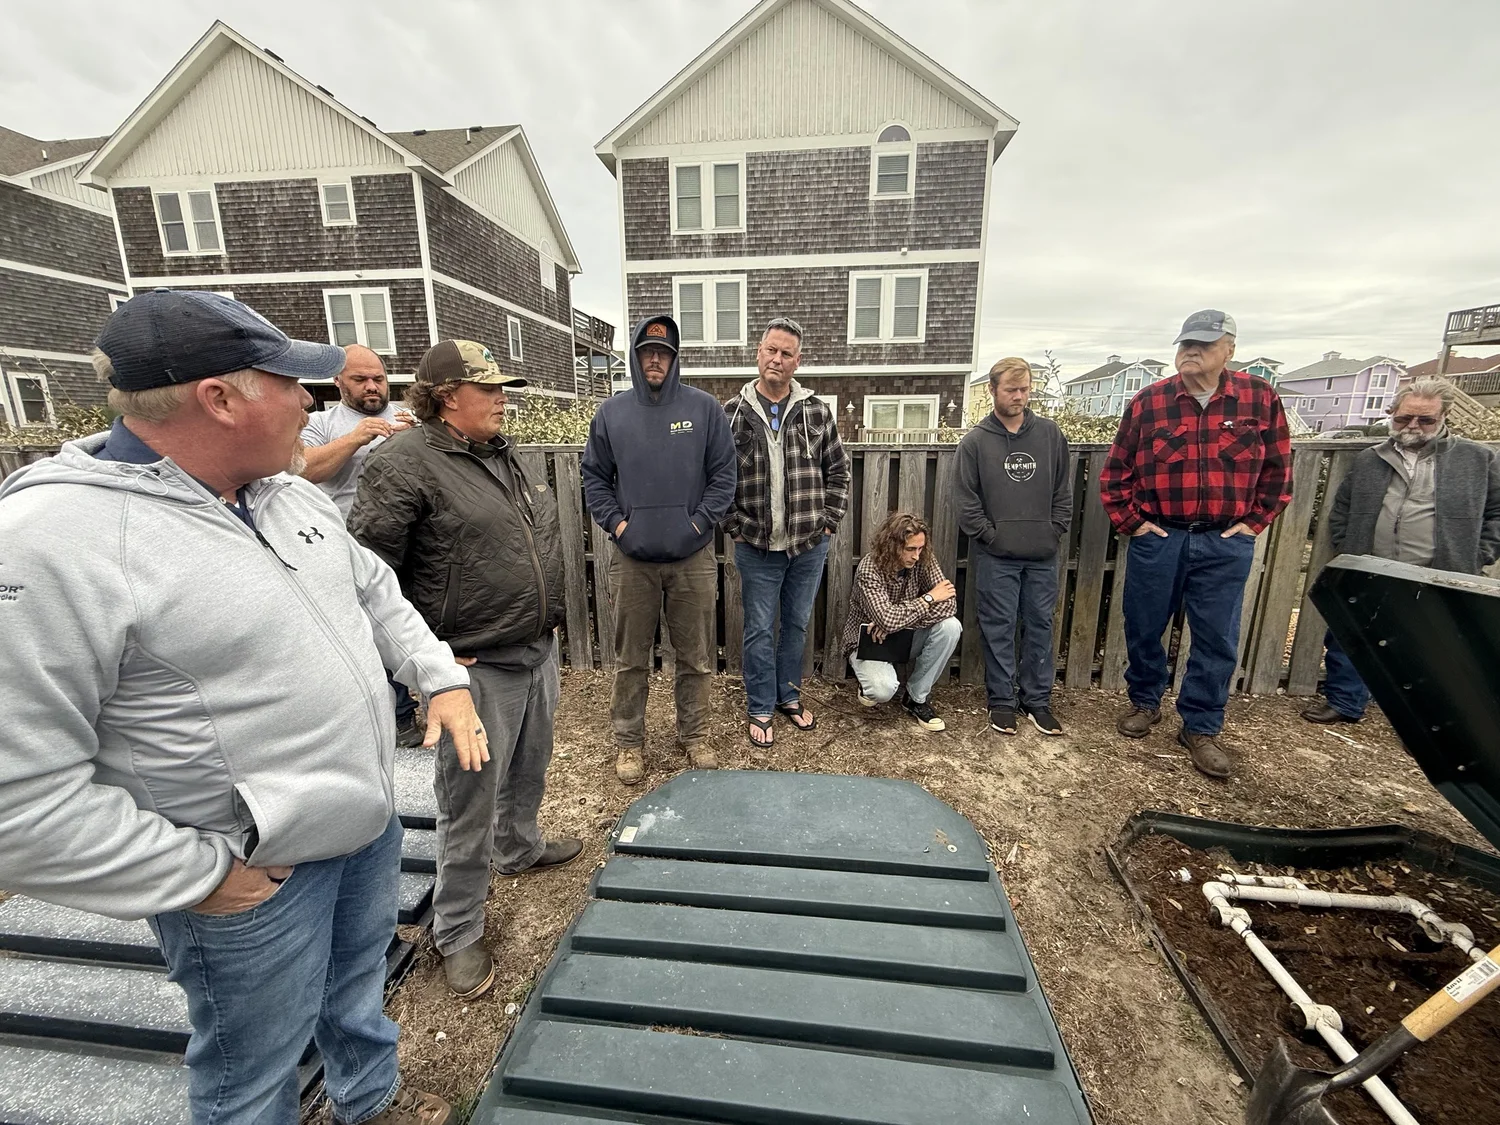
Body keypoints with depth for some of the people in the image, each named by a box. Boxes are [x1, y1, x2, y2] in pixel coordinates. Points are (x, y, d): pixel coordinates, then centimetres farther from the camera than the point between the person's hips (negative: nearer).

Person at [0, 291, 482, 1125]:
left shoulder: (290, 491, -1)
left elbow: (374, 591, 11)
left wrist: (444, 679, 2)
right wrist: (204, 878, -18)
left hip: (373, 815, 8)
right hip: (254, 874, -7)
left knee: (359, 981, 31)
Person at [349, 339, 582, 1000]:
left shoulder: (503, 456, 11)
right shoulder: (405, 463, -15)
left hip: (538, 652, 8)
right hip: (476, 670, -8)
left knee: (529, 769, 26)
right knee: (470, 804, 8)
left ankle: (519, 848, 53)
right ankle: (457, 933, 30)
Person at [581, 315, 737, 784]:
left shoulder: (704, 408, 2)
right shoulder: (611, 412, 6)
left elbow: (724, 473, 1)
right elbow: (594, 477, 10)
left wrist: (699, 522, -8)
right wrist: (616, 523, -3)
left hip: (693, 556, 0)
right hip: (632, 557, 1)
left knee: (696, 657, 10)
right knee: (631, 659, 11)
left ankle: (694, 735, 31)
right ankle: (628, 741, 29)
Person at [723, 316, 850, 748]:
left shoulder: (817, 411, 2)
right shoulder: (732, 414, -3)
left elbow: (838, 471, 7)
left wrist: (829, 520, 0)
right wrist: (735, 527, -5)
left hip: (809, 545, 2)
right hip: (756, 547, -2)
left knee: (797, 624, 16)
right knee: (759, 630, 8)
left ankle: (789, 696, 36)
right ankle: (760, 710, 24)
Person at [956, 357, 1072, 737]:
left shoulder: (1050, 434, 6)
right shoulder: (975, 441, -1)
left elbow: (1063, 491, 8)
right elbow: (966, 499, -4)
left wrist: (1056, 532, 0)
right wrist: (989, 535, -9)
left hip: (1043, 555, 3)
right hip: (996, 556, -2)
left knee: (1040, 625, 11)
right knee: (998, 628, 5)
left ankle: (1037, 699, 25)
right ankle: (1002, 700, 18)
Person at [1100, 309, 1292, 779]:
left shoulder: (1260, 398, 1)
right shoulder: (1149, 400, -2)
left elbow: (1278, 468, 9)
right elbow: (1115, 471, 3)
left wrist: (1255, 522, 3)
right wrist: (1130, 523, -1)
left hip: (1226, 543, 1)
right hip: (1157, 538, 0)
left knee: (1217, 640, 6)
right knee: (1144, 629, 10)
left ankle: (1200, 728, 22)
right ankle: (1145, 703, 32)